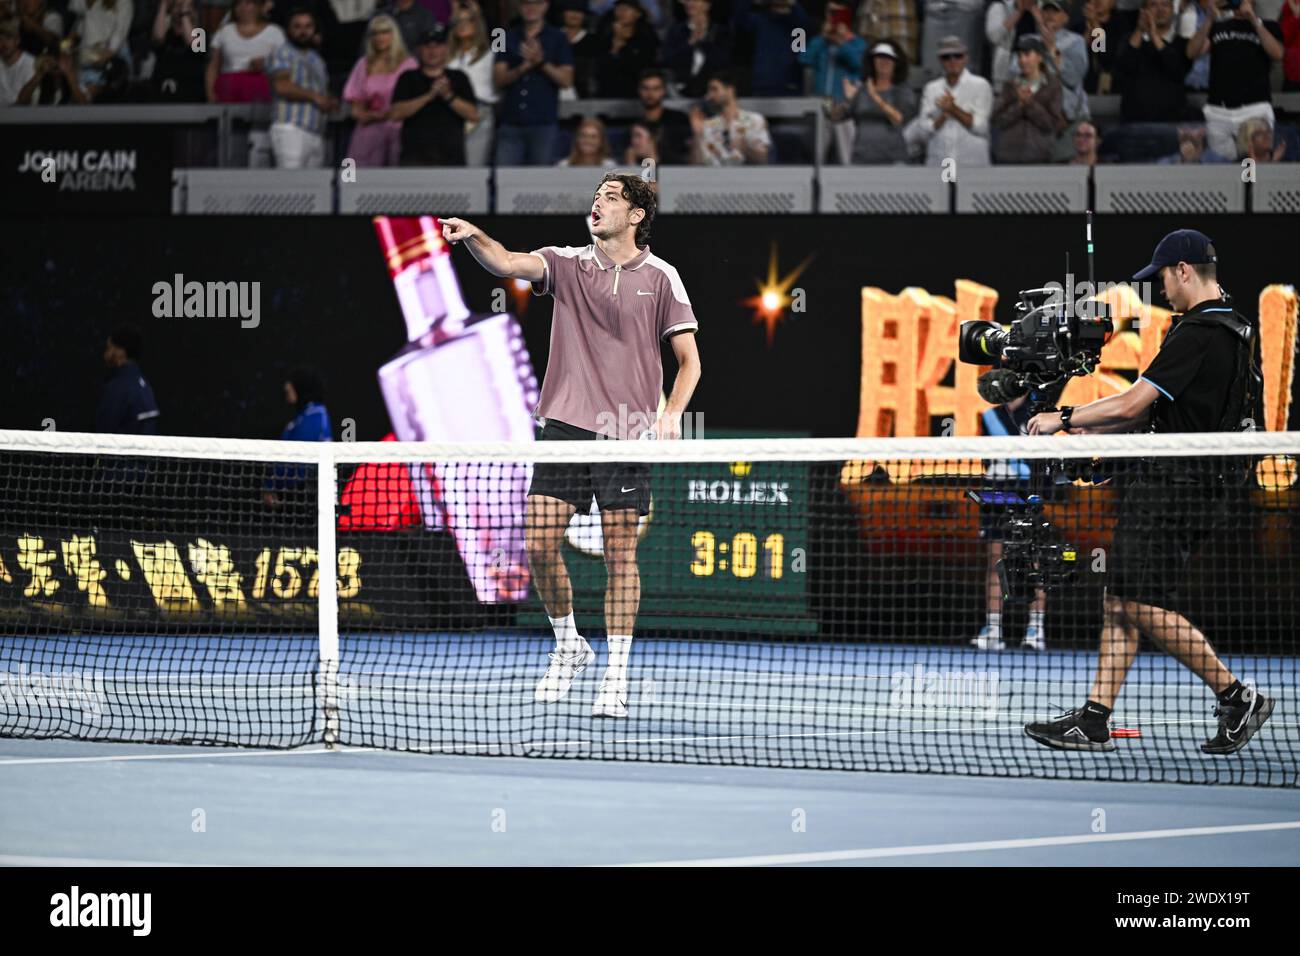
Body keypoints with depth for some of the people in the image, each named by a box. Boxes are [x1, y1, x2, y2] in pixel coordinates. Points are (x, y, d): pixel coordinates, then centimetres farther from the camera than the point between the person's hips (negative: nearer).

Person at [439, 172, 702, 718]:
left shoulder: (660, 277, 4)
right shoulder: (568, 264, 8)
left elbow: (689, 360, 5)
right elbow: (508, 264, -10)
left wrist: (672, 412, -12)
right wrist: (473, 237, -31)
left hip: (626, 432, -2)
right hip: (564, 425, 2)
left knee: (620, 555, -1)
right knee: (540, 545, -3)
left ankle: (616, 678, 4)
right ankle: (567, 646, 19)